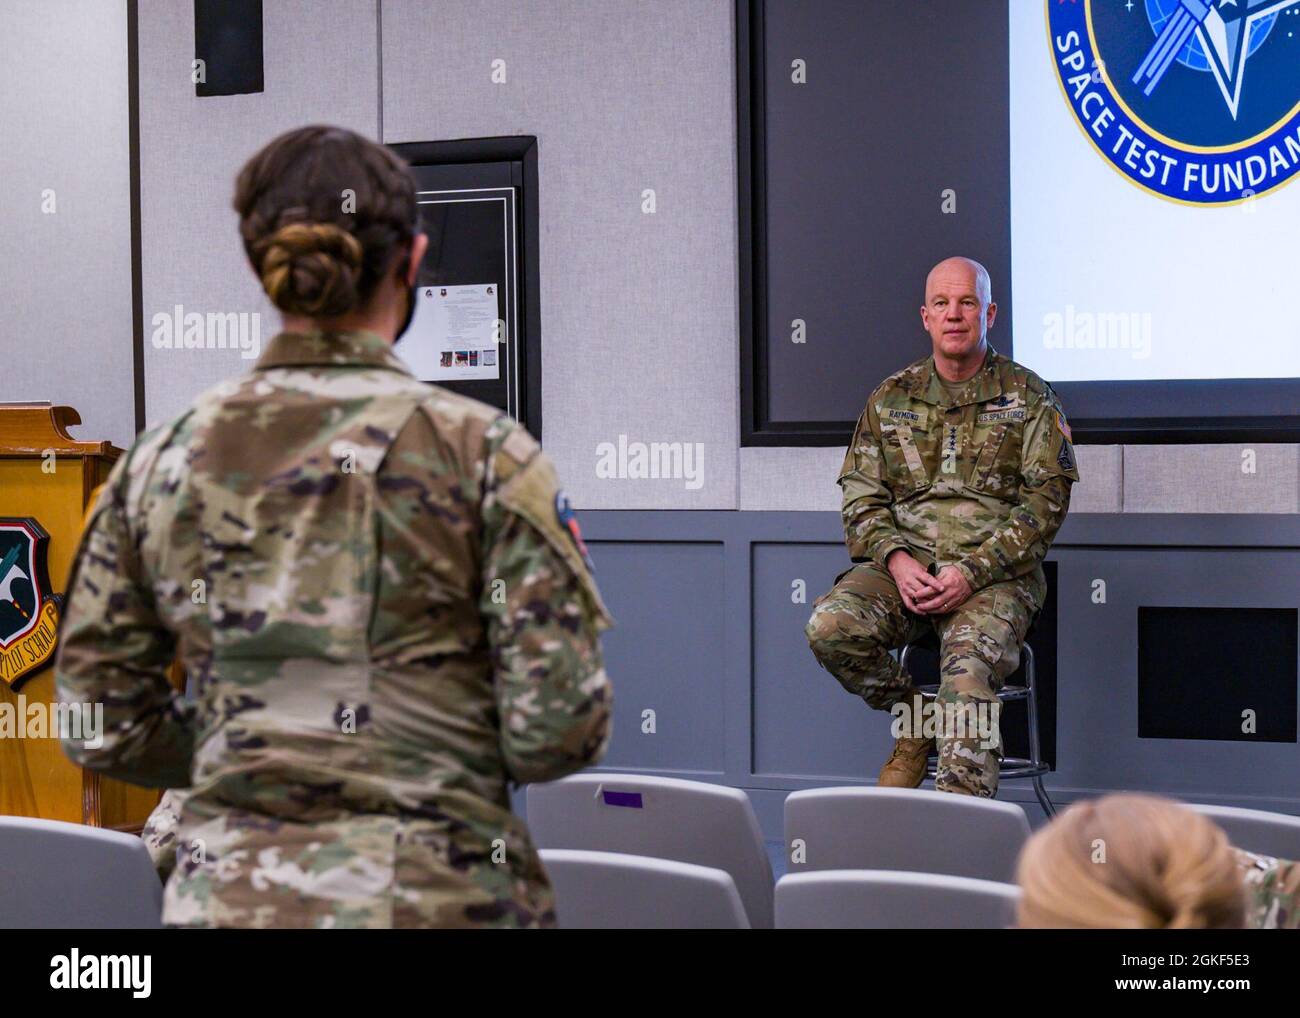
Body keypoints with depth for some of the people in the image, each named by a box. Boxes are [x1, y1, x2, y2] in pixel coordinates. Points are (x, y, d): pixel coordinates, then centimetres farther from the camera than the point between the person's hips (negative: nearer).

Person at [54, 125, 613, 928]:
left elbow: (102, 723, 6)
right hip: (438, 892, -3)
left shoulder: (161, 460, 3)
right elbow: (561, 729, -10)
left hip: (227, 893, 3)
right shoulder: (481, 450, -7)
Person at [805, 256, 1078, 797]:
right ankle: (912, 723, 1)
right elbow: (862, 495, 12)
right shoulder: (891, 398, 15)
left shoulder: (1028, 397, 5)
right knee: (829, 625, -25)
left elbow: (1046, 499, -2)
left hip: (995, 573, -3)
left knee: (968, 665, -32)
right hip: (906, 563, 3)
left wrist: (971, 571, -14)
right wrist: (896, 559, -10)